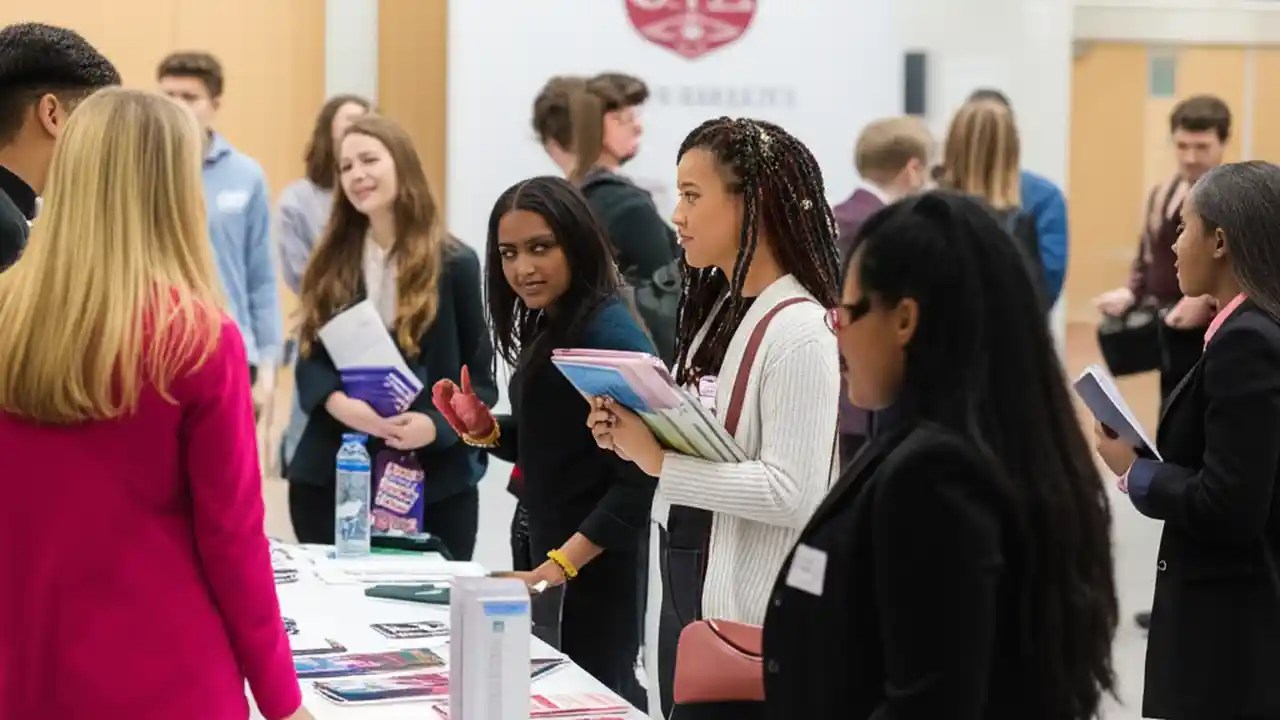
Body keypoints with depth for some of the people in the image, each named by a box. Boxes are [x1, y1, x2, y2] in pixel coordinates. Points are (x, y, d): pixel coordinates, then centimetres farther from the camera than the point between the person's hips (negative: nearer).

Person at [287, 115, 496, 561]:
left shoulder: (455, 264, -1)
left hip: (435, 480, -3)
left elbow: (480, 378, -1)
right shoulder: (330, 264, 10)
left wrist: (438, 426, -19)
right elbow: (309, 359, 6)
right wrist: (339, 404, -16)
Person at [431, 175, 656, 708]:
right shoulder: (545, 329, 9)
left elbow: (641, 478, -22)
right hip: (549, 554, 9)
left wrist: (562, 563, -24)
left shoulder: (609, 335, -18)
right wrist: (484, 429, 1)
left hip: (603, 565, -9)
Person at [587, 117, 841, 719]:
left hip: (751, 610, -9)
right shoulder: (716, 309, 9)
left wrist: (660, 463, -23)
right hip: (686, 591, 9)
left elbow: (790, 493, -24)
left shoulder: (798, 330, -17)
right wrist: (633, 438, 0)